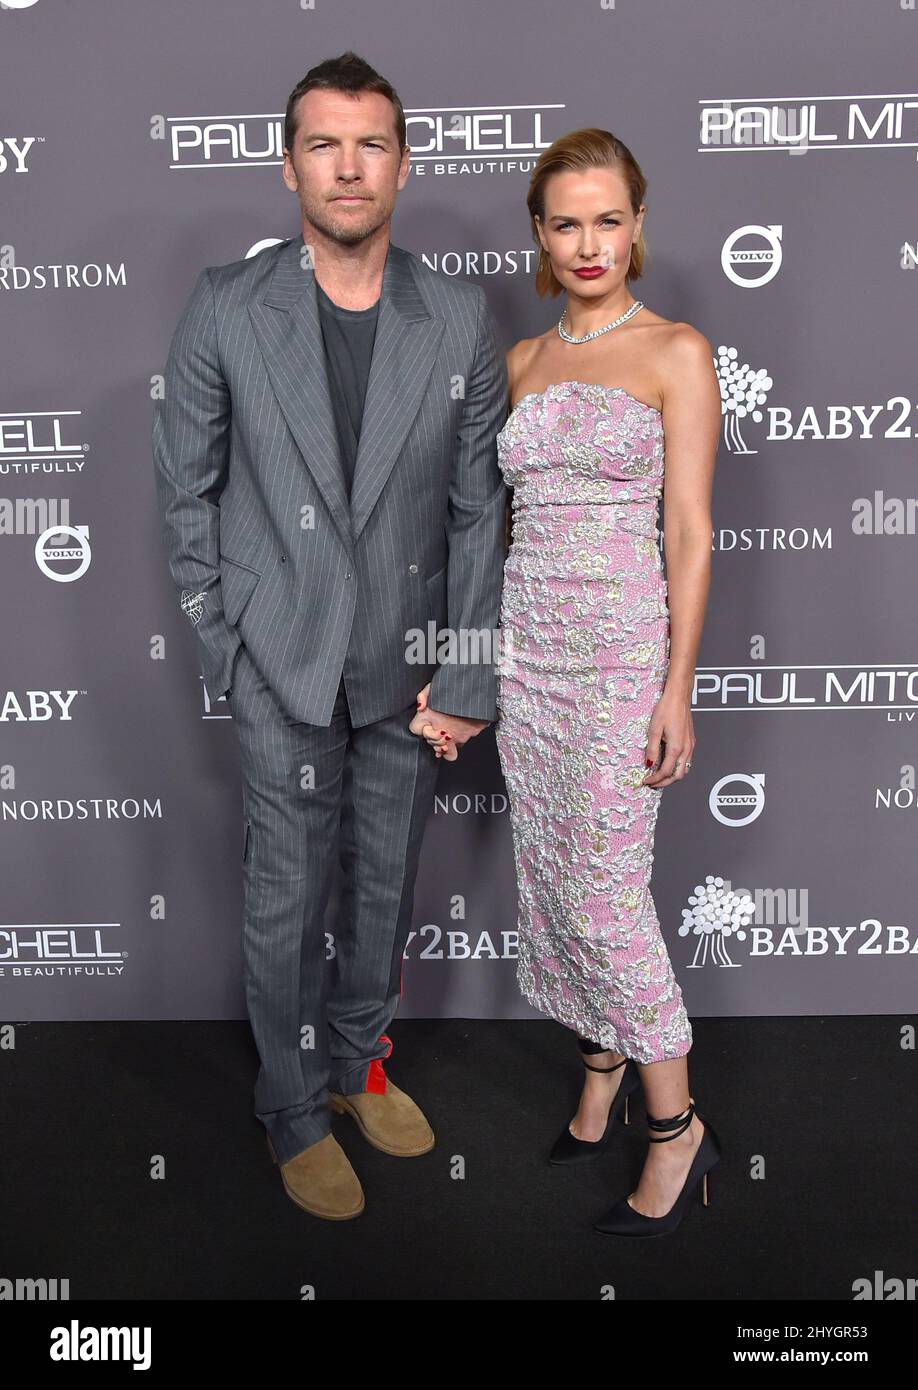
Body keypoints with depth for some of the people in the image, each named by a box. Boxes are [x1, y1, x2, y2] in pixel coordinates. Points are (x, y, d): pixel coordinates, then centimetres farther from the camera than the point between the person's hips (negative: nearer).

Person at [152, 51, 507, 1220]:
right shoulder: (226, 311, -6)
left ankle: (358, 1064, 41)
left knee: (387, 889, 16)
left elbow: (479, 509, -1)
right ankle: (295, 1114, 29)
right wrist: (220, 640, -2)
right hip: (282, 664, -2)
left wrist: (468, 674, -3)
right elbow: (186, 489, 1)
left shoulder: (460, 321, -2)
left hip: (409, 666, 2)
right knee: (287, 903, 7)